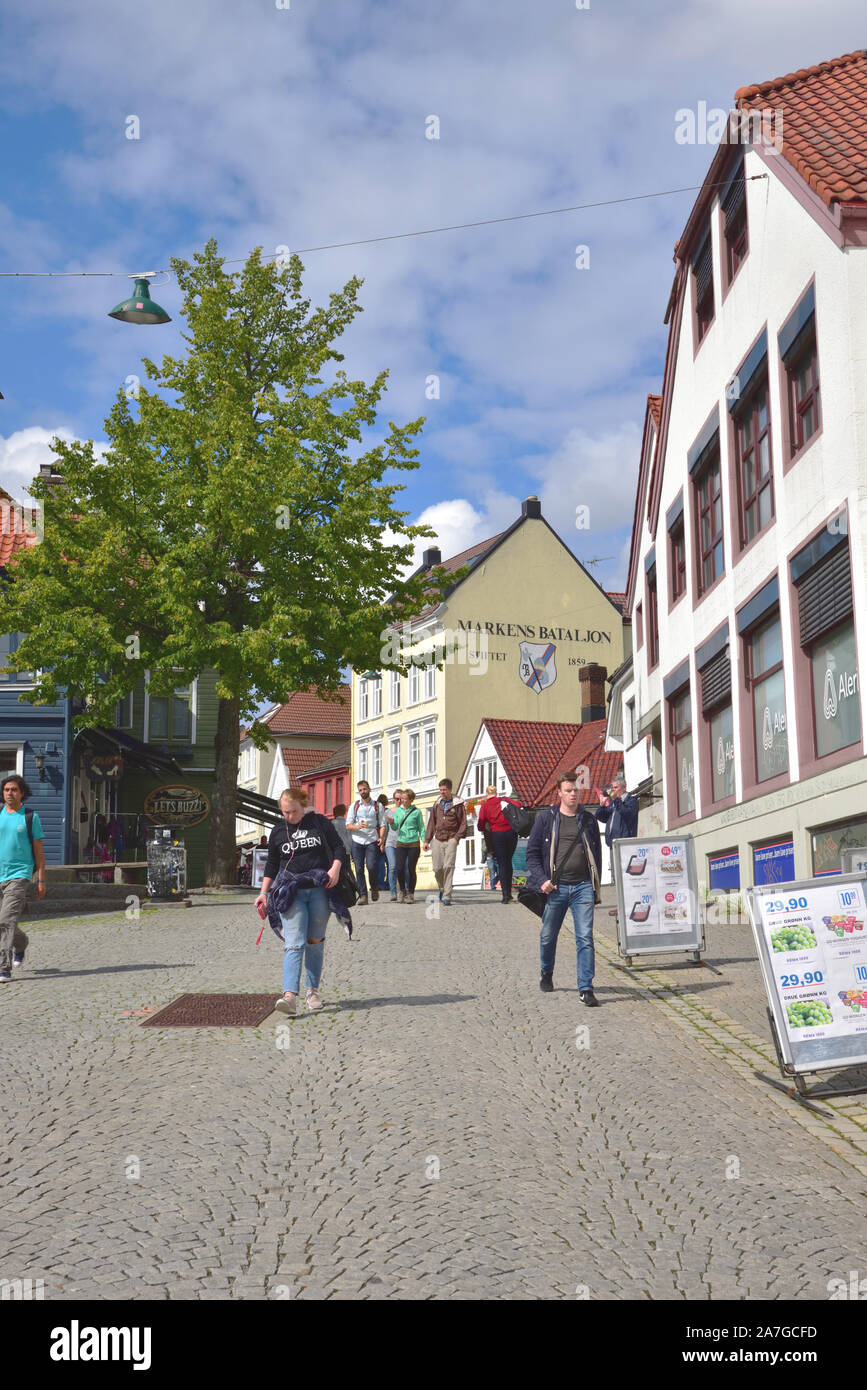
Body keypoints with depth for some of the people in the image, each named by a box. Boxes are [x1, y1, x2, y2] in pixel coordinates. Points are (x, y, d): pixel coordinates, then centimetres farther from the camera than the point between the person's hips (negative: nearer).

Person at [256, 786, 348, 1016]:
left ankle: (313, 991, 18)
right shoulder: (278, 832, 9)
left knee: (315, 942, 6)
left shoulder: (320, 823, 4)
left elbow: (339, 847, 7)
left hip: (320, 891, 0)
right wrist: (264, 892, 12)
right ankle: (290, 995, -23)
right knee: (294, 944, -13)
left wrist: (335, 868, -9)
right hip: (291, 892, 0)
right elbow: (272, 864, 17)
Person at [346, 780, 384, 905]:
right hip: (357, 841, 1)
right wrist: (358, 826, -14)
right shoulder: (354, 806, 10)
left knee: (372, 866, -15)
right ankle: (363, 896, 4)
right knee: (359, 869, -2)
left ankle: (374, 888, 13)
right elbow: (348, 825, 6)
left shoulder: (377, 806, 9)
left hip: (372, 841, -1)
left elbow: (382, 824, 6)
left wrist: (381, 837, -11)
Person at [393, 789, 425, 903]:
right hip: (401, 843, 2)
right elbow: (395, 827, 9)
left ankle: (411, 893, 11)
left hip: (414, 843, -2)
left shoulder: (416, 811, 0)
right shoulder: (398, 811, 9)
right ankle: (402, 890, 13)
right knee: (399, 868, -10)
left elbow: (421, 828, 5)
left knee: (411, 869, -2)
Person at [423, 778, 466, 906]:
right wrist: (427, 840, 12)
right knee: (437, 868, 2)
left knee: (448, 867, -14)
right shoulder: (437, 804, 13)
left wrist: (457, 838, -10)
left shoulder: (458, 804, 1)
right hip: (438, 839, 4)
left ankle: (447, 897, -13)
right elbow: (431, 822, 16)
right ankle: (442, 889, 30)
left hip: (451, 839, -4)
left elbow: (463, 823, 1)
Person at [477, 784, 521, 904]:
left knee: (501, 864, 2)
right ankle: (509, 892, 18)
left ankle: (505, 894, -7)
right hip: (511, 832, 2)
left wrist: (486, 829, 20)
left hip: (497, 834, -2)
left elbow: (481, 826, -1)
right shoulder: (505, 800, 7)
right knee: (508, 861, 16)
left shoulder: (484, 806, 2)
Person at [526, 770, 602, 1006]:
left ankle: (586, 989, -8)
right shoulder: (546, 818, 4)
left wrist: (595, 887, 9)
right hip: (554, 888, 0)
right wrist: (542, 879, -9)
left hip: (583, 887, 0)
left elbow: (596, 855, 16)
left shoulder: (588, 820, 10)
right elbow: (532, 852, 3)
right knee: (548, 936, 13)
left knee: (585, 938, -9)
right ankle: (547, 974, 39)